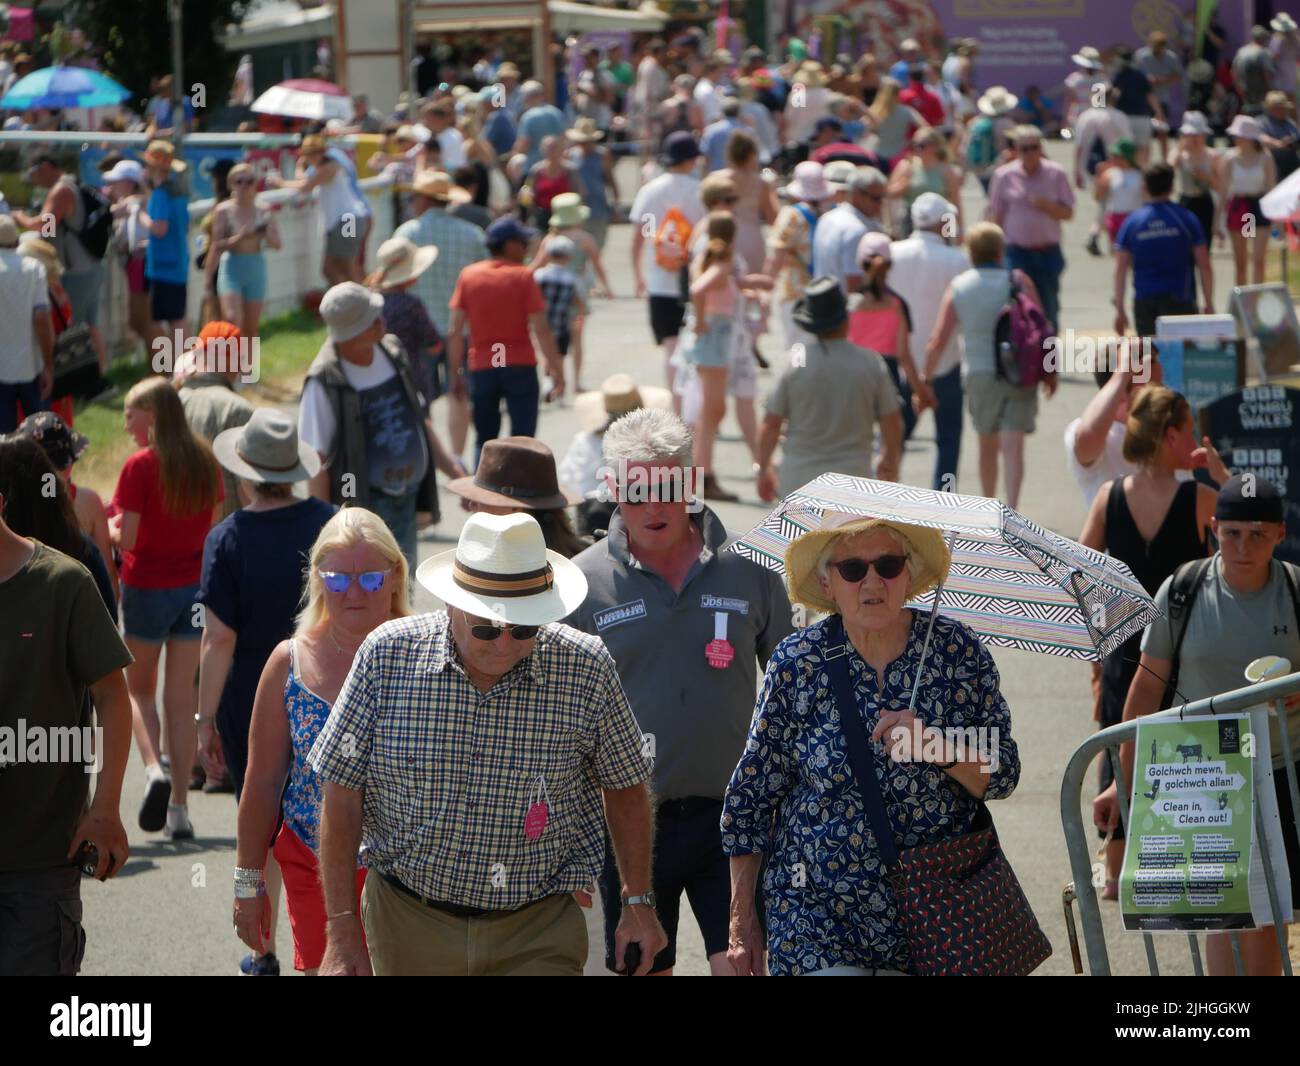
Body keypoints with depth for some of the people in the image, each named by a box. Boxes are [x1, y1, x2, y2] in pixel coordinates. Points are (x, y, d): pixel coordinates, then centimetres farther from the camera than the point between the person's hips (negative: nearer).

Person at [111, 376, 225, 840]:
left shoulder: (140, 465, -16)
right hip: (194, 587, 4)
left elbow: (126, 538, -17)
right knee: (181, 696, 8)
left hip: (147, 587, -4)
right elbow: (214, 527, 8)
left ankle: (154, 768, -10)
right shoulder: (206, 461, 0)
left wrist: (108, 525, 3)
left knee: (139, 688, 15)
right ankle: (179, 807, 6)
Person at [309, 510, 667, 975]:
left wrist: (638, 902, 7)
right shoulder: (386, 656, -9)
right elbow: (342, 794, -4)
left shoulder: (586, 668, -8)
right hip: (409, 924, 1)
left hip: (538, 936, -1)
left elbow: (624, 786, 7)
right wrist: (342, 928, -5)